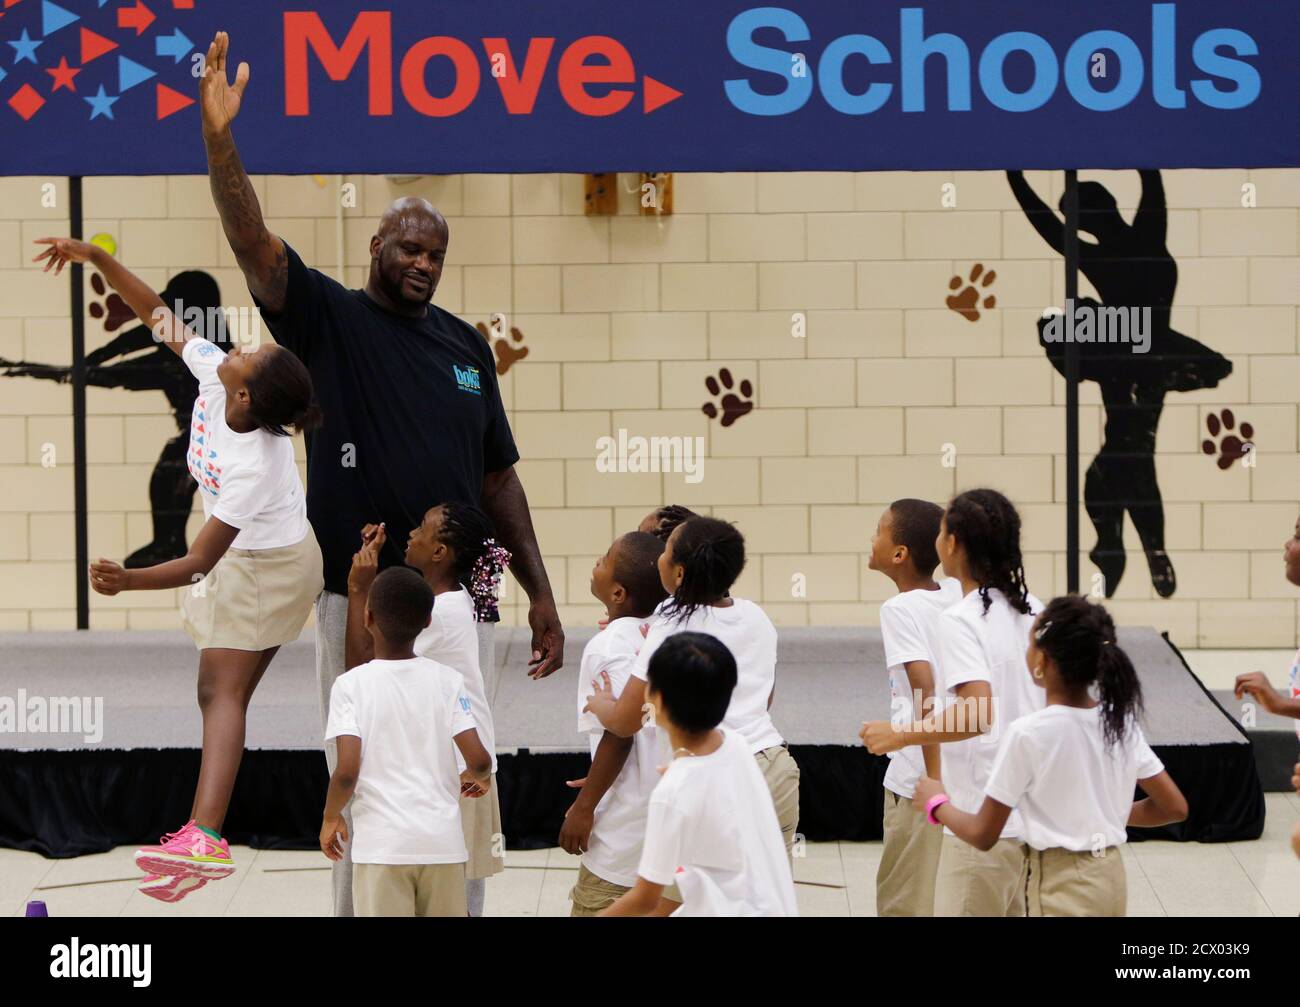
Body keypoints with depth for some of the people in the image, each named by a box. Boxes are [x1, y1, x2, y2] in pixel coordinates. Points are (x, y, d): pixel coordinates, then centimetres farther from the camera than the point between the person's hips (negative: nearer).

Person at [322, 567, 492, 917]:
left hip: (382, 845, -2)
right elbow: (479, 759, -6)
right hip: (443, 840, 2)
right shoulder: (447, 680, 0)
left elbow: (347, 771, -14)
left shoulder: (351, 684, -6)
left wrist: (330, 817, 5)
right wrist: (477, 777, 18)